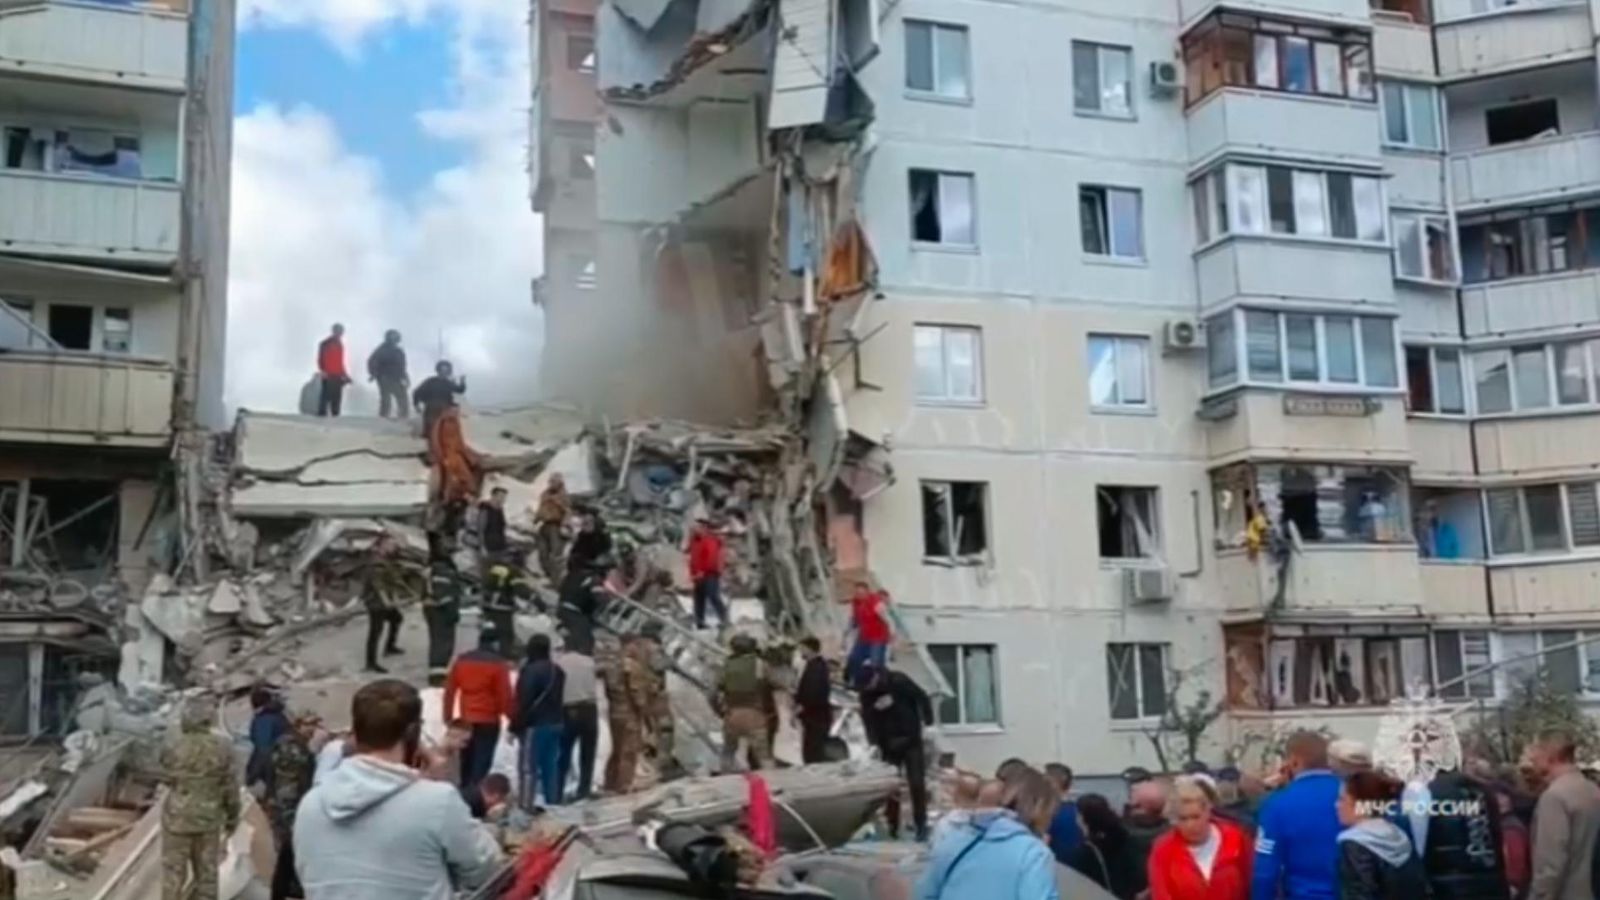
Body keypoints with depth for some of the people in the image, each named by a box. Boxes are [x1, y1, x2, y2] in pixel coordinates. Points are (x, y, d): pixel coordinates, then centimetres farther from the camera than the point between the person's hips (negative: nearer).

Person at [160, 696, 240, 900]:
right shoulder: (221, 747, -10)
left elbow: (167, 779, 0)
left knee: (173, 870, 10)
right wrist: (232, 816, 9)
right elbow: (230, 787, -4)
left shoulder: (175, 747, -16)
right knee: (207, 871, 13)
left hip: (178, 817, -2)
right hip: (209, 818, 2)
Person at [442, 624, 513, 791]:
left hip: (464, 720, 5)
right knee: (482, 763, -4)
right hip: (488, 721, -5)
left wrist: (448, 718, 16)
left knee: (466, 762, 17)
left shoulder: (461, 660, 6)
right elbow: (505, 695, -11)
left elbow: (449, 691, 8)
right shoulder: (498, 664, -9)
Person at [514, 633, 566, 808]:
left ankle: (526, 806, -12)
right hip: (555, 724, 8)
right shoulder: (557, 671, 13)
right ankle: (553, 804, 14)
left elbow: (523, 701, -16)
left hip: (535, 725, -8)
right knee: (551, 766, 11)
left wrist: (516, 726, -10)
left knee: (529, 767, -7)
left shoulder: (530, 670, -14)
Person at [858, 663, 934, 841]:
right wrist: (874, 742, -18)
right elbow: (868, 717, -7)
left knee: (917, 784, -3)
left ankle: (921, 825, 3)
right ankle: (892, 826, 13)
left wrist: (928, 724, -8)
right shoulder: (866, 693, -4)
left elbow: (922, 698, -9)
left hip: (910, 740, -3)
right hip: (888, 744, 3)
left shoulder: (899, 681, -16)